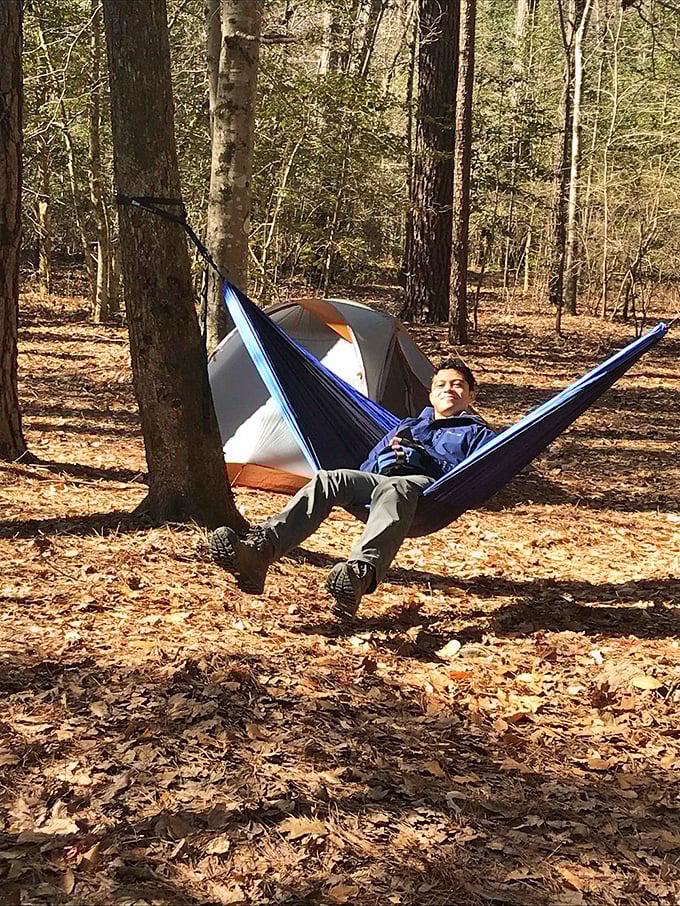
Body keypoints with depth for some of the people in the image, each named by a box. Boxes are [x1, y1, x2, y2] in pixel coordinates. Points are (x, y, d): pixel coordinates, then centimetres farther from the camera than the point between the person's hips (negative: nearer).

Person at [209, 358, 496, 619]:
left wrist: (421, 455, -3)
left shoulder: (476, 433, 26)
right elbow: (369, 465, 36)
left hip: (424, 485, -5)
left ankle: (361, 572, -69)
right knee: (328, 479, -26)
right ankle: (260, 548, -47)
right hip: (378, 480, 5)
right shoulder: (407, 425, 42)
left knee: (391, 492, -41)